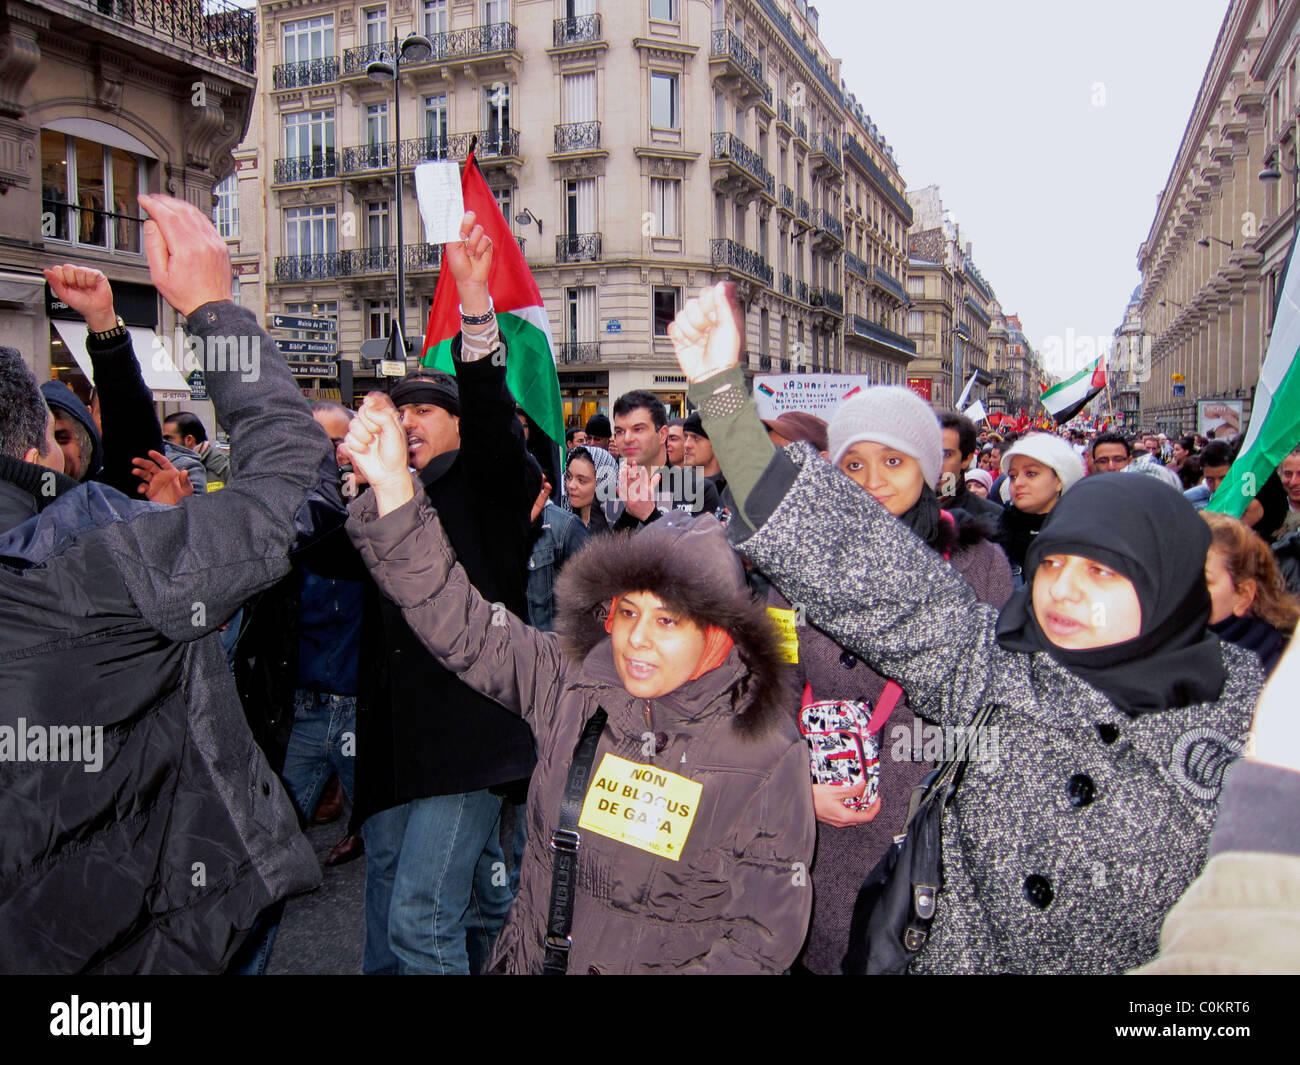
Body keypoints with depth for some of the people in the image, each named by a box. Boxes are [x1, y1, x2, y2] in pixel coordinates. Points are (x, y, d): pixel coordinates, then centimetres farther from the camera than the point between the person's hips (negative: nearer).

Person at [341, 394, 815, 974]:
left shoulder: (768, 754, -12)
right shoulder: (572, 684, -4)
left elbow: (766, 935, -8)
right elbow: (456, 619, -8)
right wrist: (393, 485, -18)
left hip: (670, 965, -2)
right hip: (538, 958, 3)